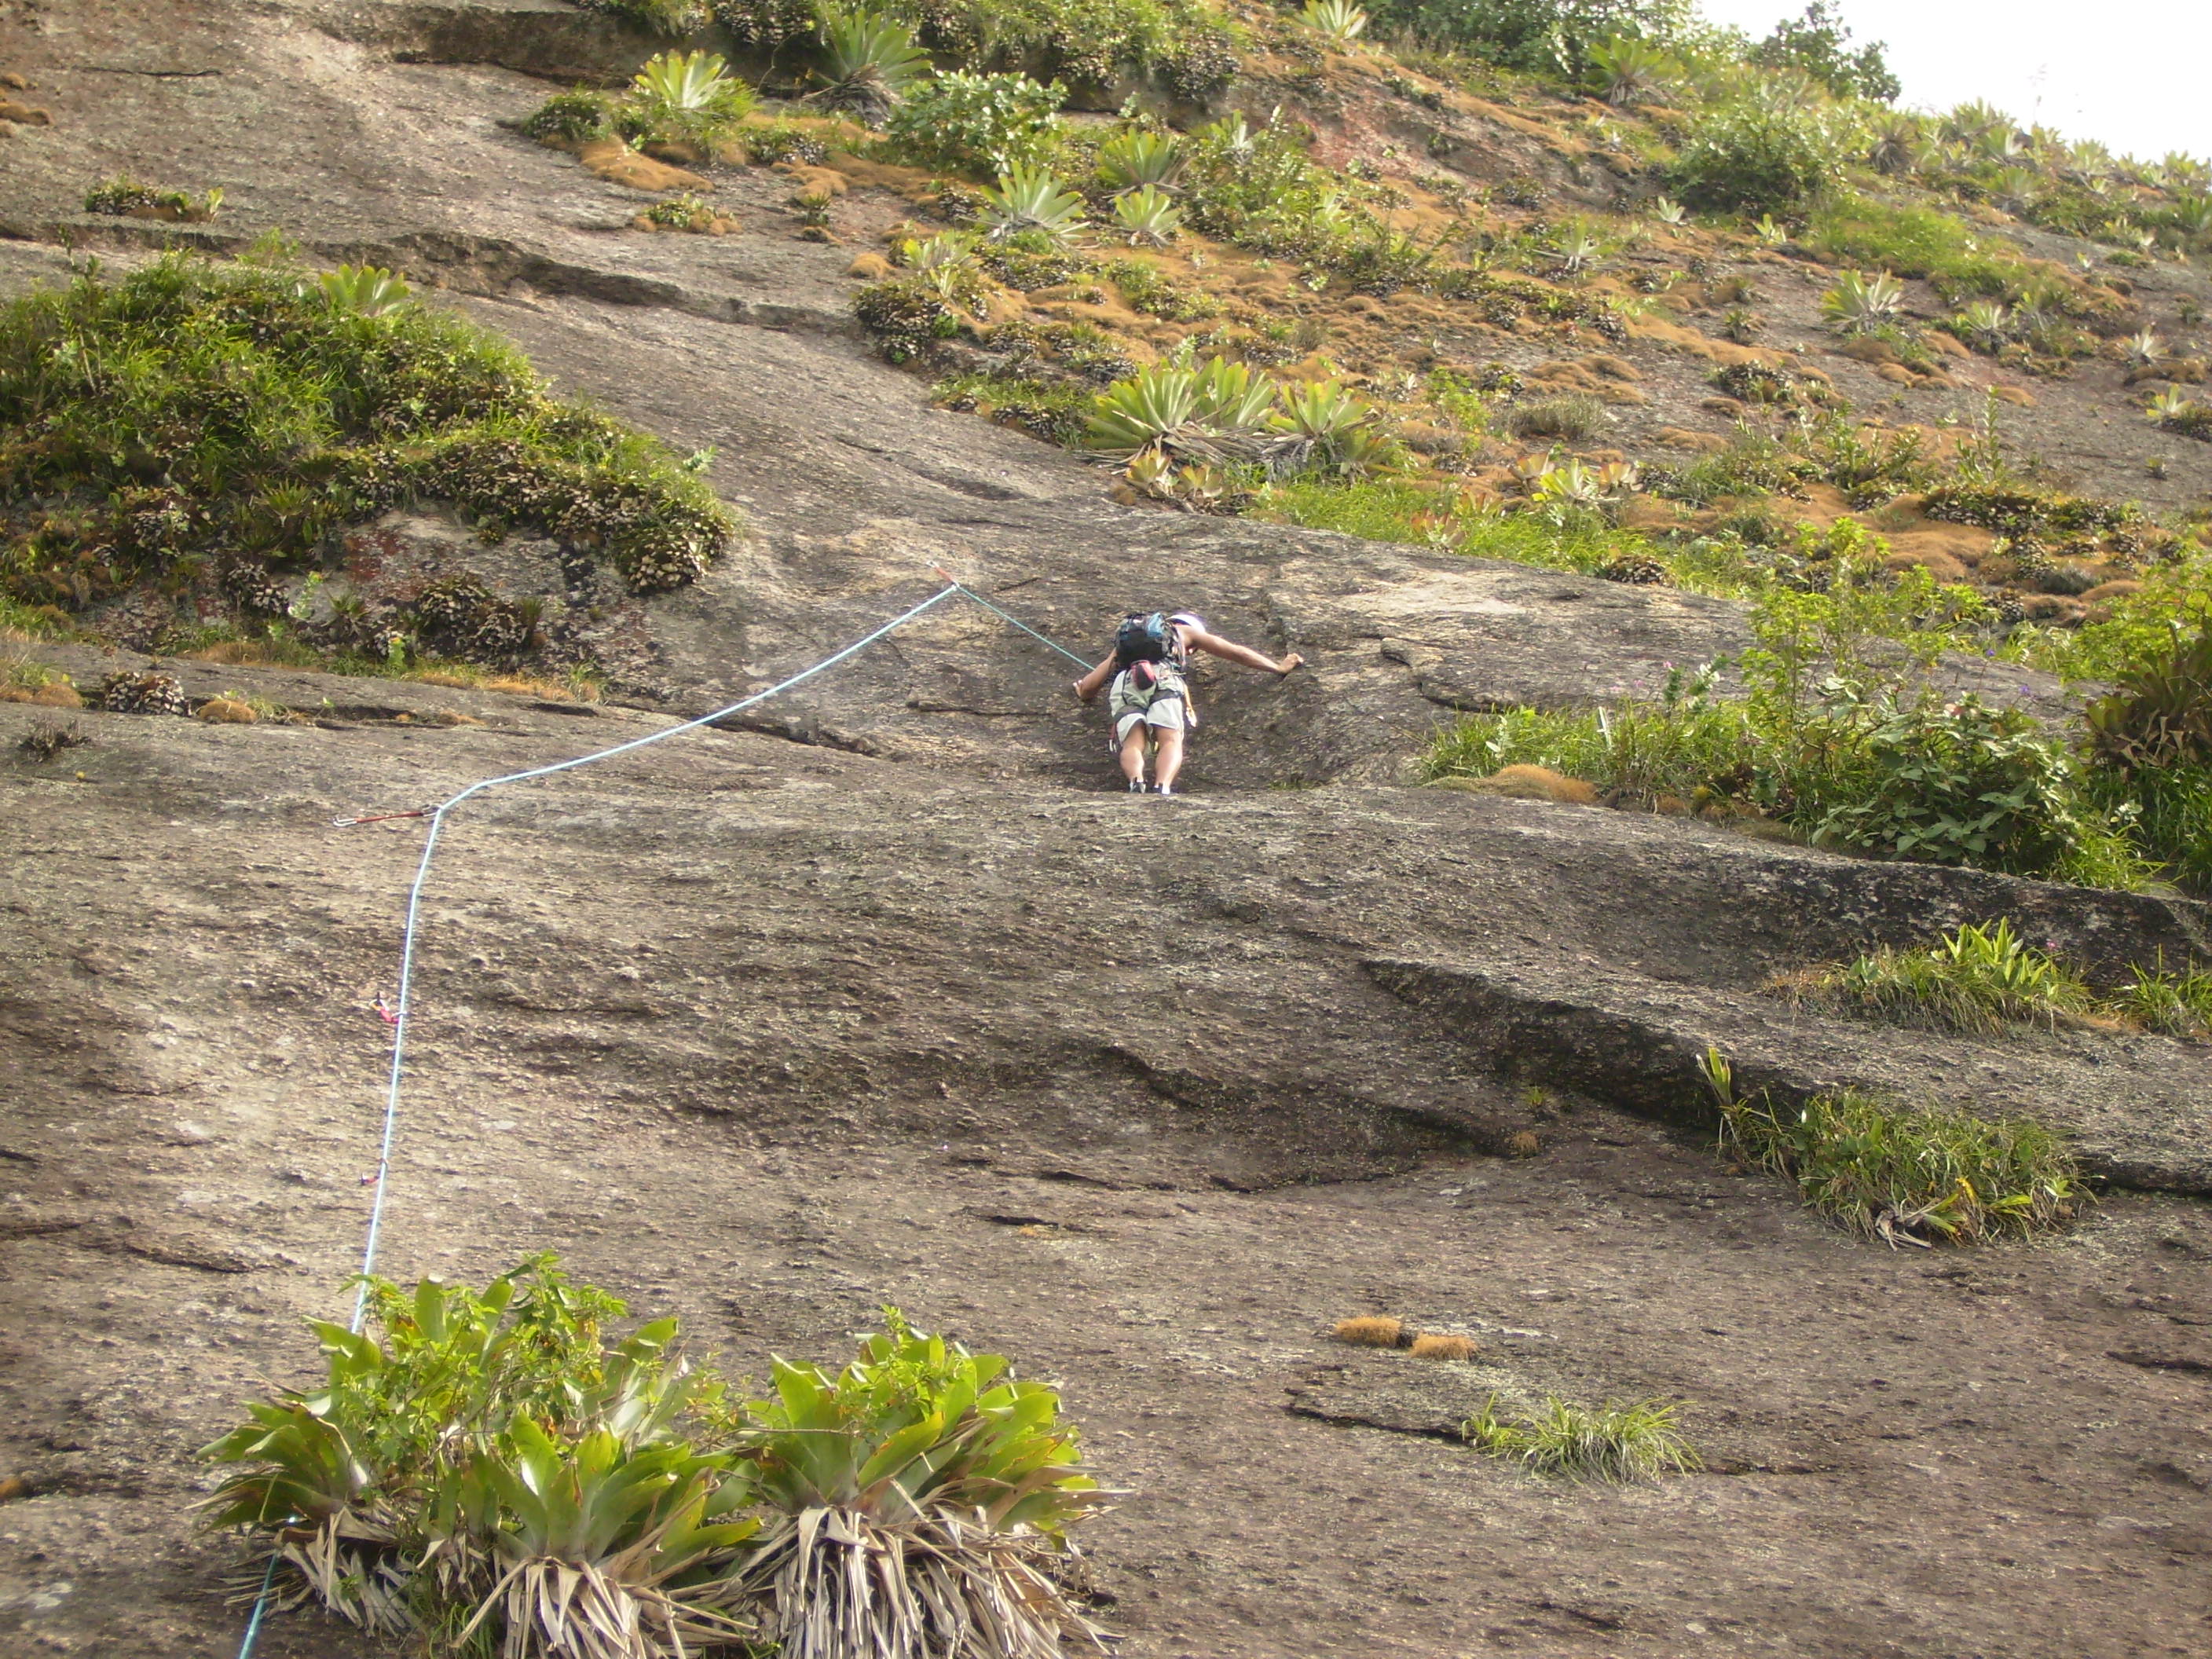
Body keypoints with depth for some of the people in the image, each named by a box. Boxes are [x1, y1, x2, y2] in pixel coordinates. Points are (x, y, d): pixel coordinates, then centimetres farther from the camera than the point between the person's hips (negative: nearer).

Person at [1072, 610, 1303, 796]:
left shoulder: (1126, 637, 41)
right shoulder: (1184, 631, 36)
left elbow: (1086, 689, 34)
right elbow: (1238, 653, 38)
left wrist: (1084, 691, 57)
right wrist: (1280, 667, 49)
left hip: (1124, 684, 2)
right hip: (1164, 679, -2)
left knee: (1132, 745, -10)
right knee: (1170, 741, -11)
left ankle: (1136, 781, -43)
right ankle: (1162, 787, -41)